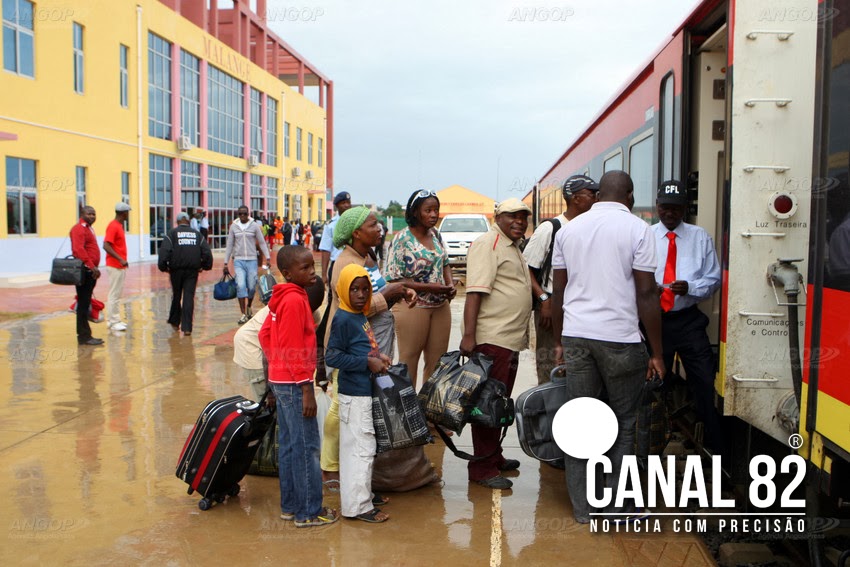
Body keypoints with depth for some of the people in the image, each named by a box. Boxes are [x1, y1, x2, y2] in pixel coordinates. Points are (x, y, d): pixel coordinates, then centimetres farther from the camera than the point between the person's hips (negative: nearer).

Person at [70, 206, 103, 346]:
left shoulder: (89, 228, 20)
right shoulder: (79, 229, -11)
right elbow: (79, 250, -23)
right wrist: (92, 266, -27)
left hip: (90, 272, 10)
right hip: (85, 271, -10)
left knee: (85, 303, 13)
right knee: (83, 304, -6)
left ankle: (84, 334, 19)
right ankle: (84, 336, -2)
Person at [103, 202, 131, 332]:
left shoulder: (119, 225, 14)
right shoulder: (113, 226, -15)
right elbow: (106, 246, -23)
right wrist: (120, 259, -27)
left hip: (120, 265, 10)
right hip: (115, 266, -10)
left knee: (117, 293, 13)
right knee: (114, 294, -5)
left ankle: (114, 319, 20)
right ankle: (113, 321, 0)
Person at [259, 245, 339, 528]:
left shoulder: (282, 297, 11)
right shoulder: (295, 300, -19)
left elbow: (265, 335, 18)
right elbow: (294, 349, -22)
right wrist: (306, 390, -20)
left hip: (280, 380, 10)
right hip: (294, 383, -10)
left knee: (288, 445, 16)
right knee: (307, 447, -2)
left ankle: (290, 505, 26)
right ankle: (309, 512, 7)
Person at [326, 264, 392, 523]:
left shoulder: (360, 316, 11)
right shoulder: (343, 319, -17)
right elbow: (332, 356, -21)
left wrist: (378, 356, 4)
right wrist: (368, 362, -20)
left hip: (365, 391, 10)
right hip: (354, 394, -10)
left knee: (363, 446, 19)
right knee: (361, 446, -4)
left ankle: (364, 494, 32)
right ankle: (358, 505, 5)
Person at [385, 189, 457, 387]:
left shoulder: (436, 235, 8)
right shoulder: (402, 240, -12)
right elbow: (394, 280, -15)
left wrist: (450, 284, -2)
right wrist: (429, 287, -21)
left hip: (441, 306, 7)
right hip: (412, 306, -7)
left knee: (438, 361, 12)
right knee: (409, 361, 4)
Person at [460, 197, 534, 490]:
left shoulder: (513, 247, 21)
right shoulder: (487, 244, -11)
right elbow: (475, 292, -20)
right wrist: (468, 335, -27)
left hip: (511, 339, 10)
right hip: (492, 338, -10)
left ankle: (494, 457, 27)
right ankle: (482, 468, 1)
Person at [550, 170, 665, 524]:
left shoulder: (569, 229, 10)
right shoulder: (637, 229, -3)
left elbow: (558, 291, 11)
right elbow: (646, 293, -7)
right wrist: (656, 352, -1)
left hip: (576, 336, 4)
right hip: (620, 338, -3)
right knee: (623, 423, 10)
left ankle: (583, 507, 17)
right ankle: (619, 508, 16)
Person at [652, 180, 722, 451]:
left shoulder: (701, 238, 6)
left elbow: (714, 279, 4)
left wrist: (690, 287, -15)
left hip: (689, 320, 0)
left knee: (704, 382, -5)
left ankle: (716, 446, 5)